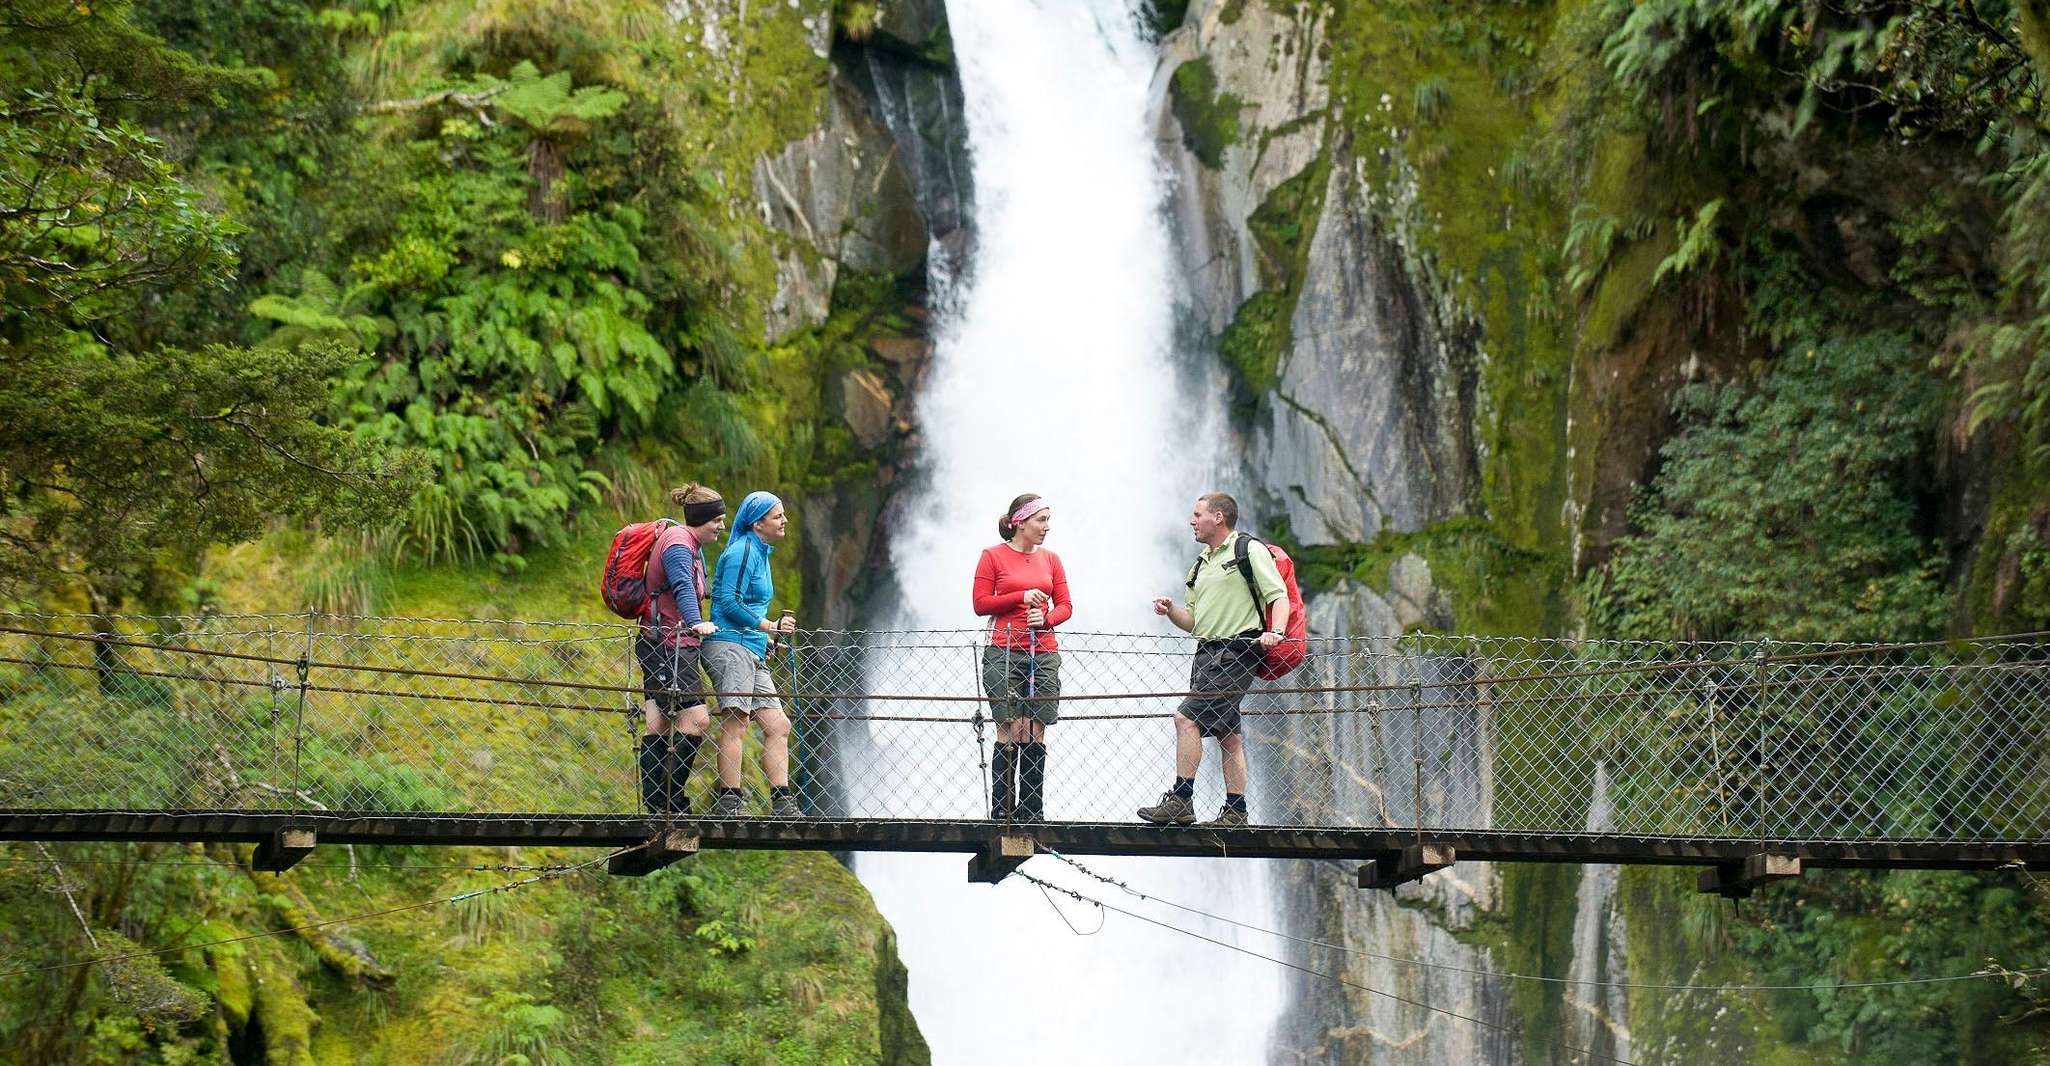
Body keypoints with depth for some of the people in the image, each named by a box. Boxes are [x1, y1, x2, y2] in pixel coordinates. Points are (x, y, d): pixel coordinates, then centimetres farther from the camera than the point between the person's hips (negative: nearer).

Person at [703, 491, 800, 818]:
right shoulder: (743, 551, -9)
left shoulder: (760, 552, 22)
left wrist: (766, 642, 22)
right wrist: (769, 626, -15)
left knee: (778, 726, 5)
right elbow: (729, 602, -17)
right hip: (729, 646, -10)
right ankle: (729, 802, -16)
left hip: (752, 654, 10)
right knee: (735, 725, -14)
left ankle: (782, 803, 3)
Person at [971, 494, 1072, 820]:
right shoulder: (993, 556, 2)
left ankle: (1032, 814, 5)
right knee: (1010, 733, -7)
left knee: (1035, 734, 1)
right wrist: (1022, 597, -11)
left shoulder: (1050, 559, 13)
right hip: (1003, 654, -4)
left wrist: (1046, 617, -7)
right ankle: (1002, 813, -2)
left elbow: (1065, 606, 13)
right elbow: (981, 603, -3)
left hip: (1043, 655, 4)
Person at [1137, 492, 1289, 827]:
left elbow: (1279, 596, -9)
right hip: (1208, 652, 9)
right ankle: (1236, 812, 10)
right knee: (1227, 735, 8)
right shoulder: (1201, 565, 22)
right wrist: (1170, 610, 3)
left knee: (1187, 718, -16)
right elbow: (1194, 622, 22)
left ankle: (1180, 800, -15)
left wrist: (1275, 631, -26)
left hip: (1236, 650, -9)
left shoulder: (1250, 551, -2)